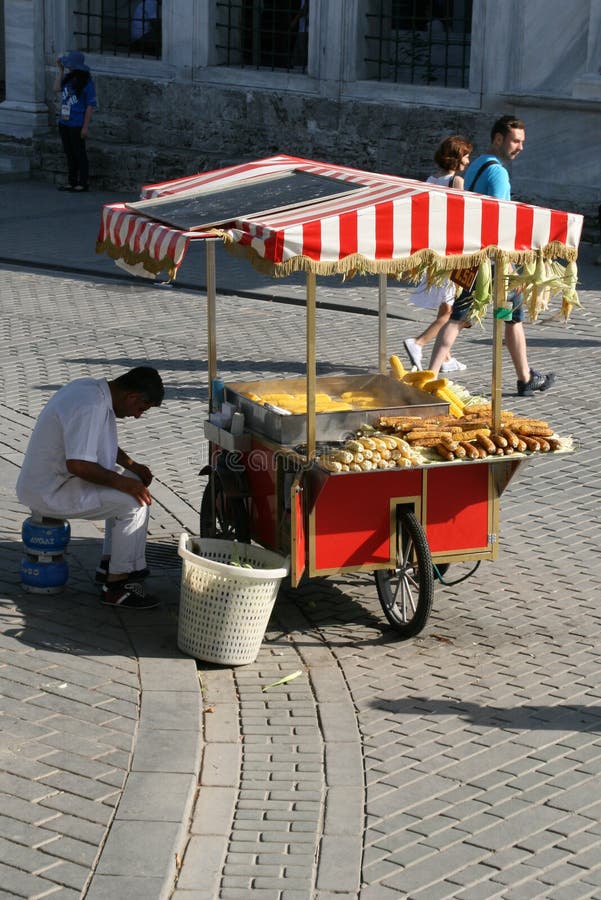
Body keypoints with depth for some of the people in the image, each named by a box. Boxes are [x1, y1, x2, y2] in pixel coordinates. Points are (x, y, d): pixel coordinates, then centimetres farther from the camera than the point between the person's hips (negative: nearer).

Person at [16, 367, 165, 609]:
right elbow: (78, 464, -32)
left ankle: (110, 563, 22)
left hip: (48, 479, 11)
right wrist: (121, 482, -21)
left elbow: (100, 443, 22)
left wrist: (131, 466, 10)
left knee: (132, 482, 17)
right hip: (49, 493, -11)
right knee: (134, 502, -17)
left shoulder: (91, 388, 6)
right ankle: (116, 585, -8)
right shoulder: (90, 407, -27)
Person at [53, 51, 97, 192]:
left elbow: (90, 106, -13)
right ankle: (72, 182, 22)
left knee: (79, 154, 1)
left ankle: (83, 183, 9)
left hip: (77, 125, -7)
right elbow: (57, 88, -7)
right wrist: (60, 70, -5)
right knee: (69, 154, 14)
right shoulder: (68, 78, 7)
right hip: (64, 123, 7)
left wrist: (85, 126, -16)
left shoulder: (86, 83, -12)